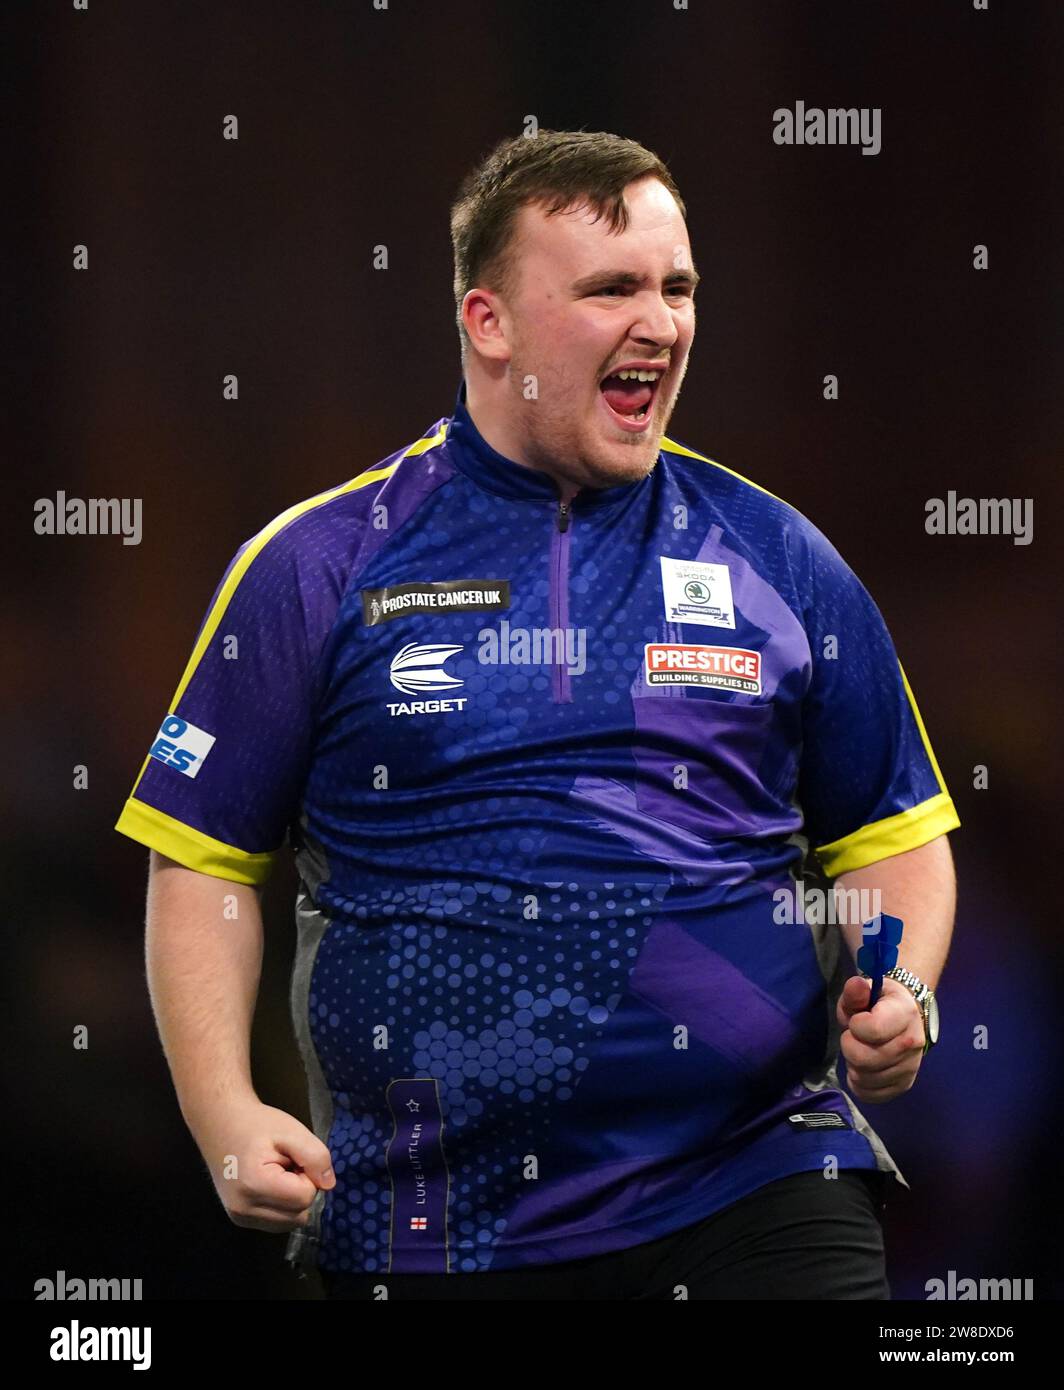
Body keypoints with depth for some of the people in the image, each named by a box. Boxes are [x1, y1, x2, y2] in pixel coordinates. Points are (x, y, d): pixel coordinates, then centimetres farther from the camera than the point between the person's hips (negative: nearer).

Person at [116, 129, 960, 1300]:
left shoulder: (777, 560, 9)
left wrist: (901, 996, -4)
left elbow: (893, 837, 16)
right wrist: (227, 1117, -7)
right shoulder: (320, 567, 4)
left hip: (752, 1198, 1)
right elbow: (204, 860, 5)